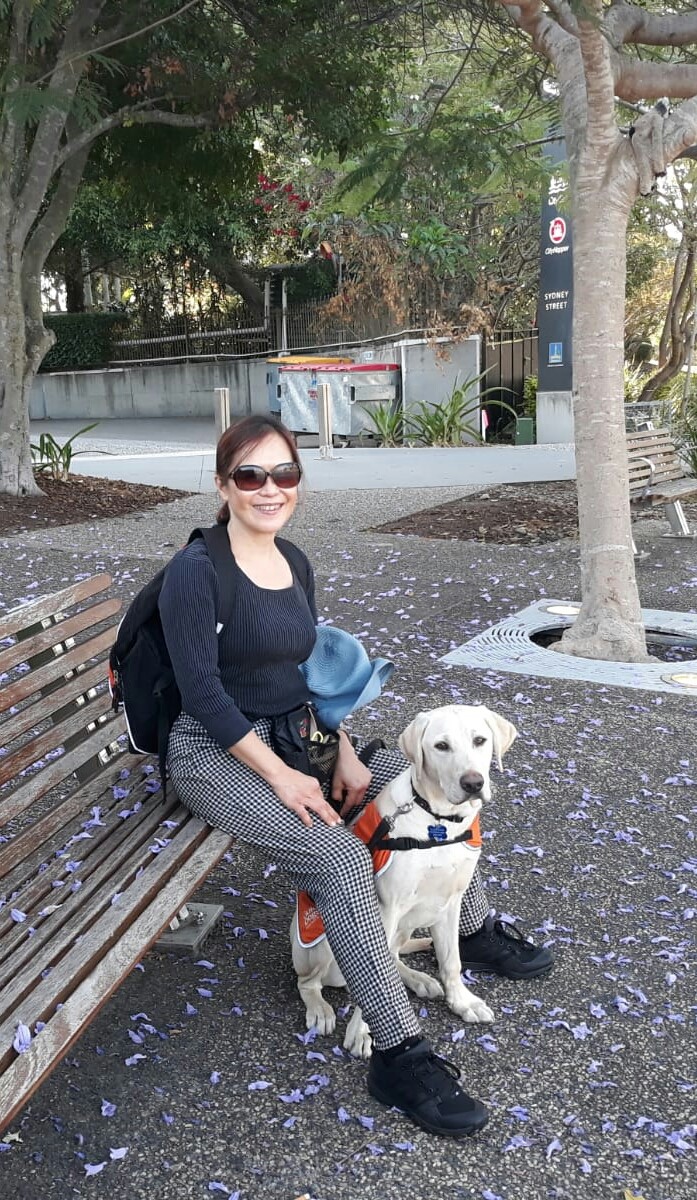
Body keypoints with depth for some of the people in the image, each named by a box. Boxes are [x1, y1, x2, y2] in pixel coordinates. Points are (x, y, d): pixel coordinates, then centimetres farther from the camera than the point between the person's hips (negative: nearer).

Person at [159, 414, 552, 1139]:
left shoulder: (294, 563, 6)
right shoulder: (196, 571, -17)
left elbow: (312, 666, 11)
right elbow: (201, 689, -20)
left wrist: (344, 752, 0)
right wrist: (279, 777, -21)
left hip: (290, 734, 8)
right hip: (214, 753, -8)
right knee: (340, 858, -26)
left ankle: (473, 929, 26)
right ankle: (399, 1055, -17)